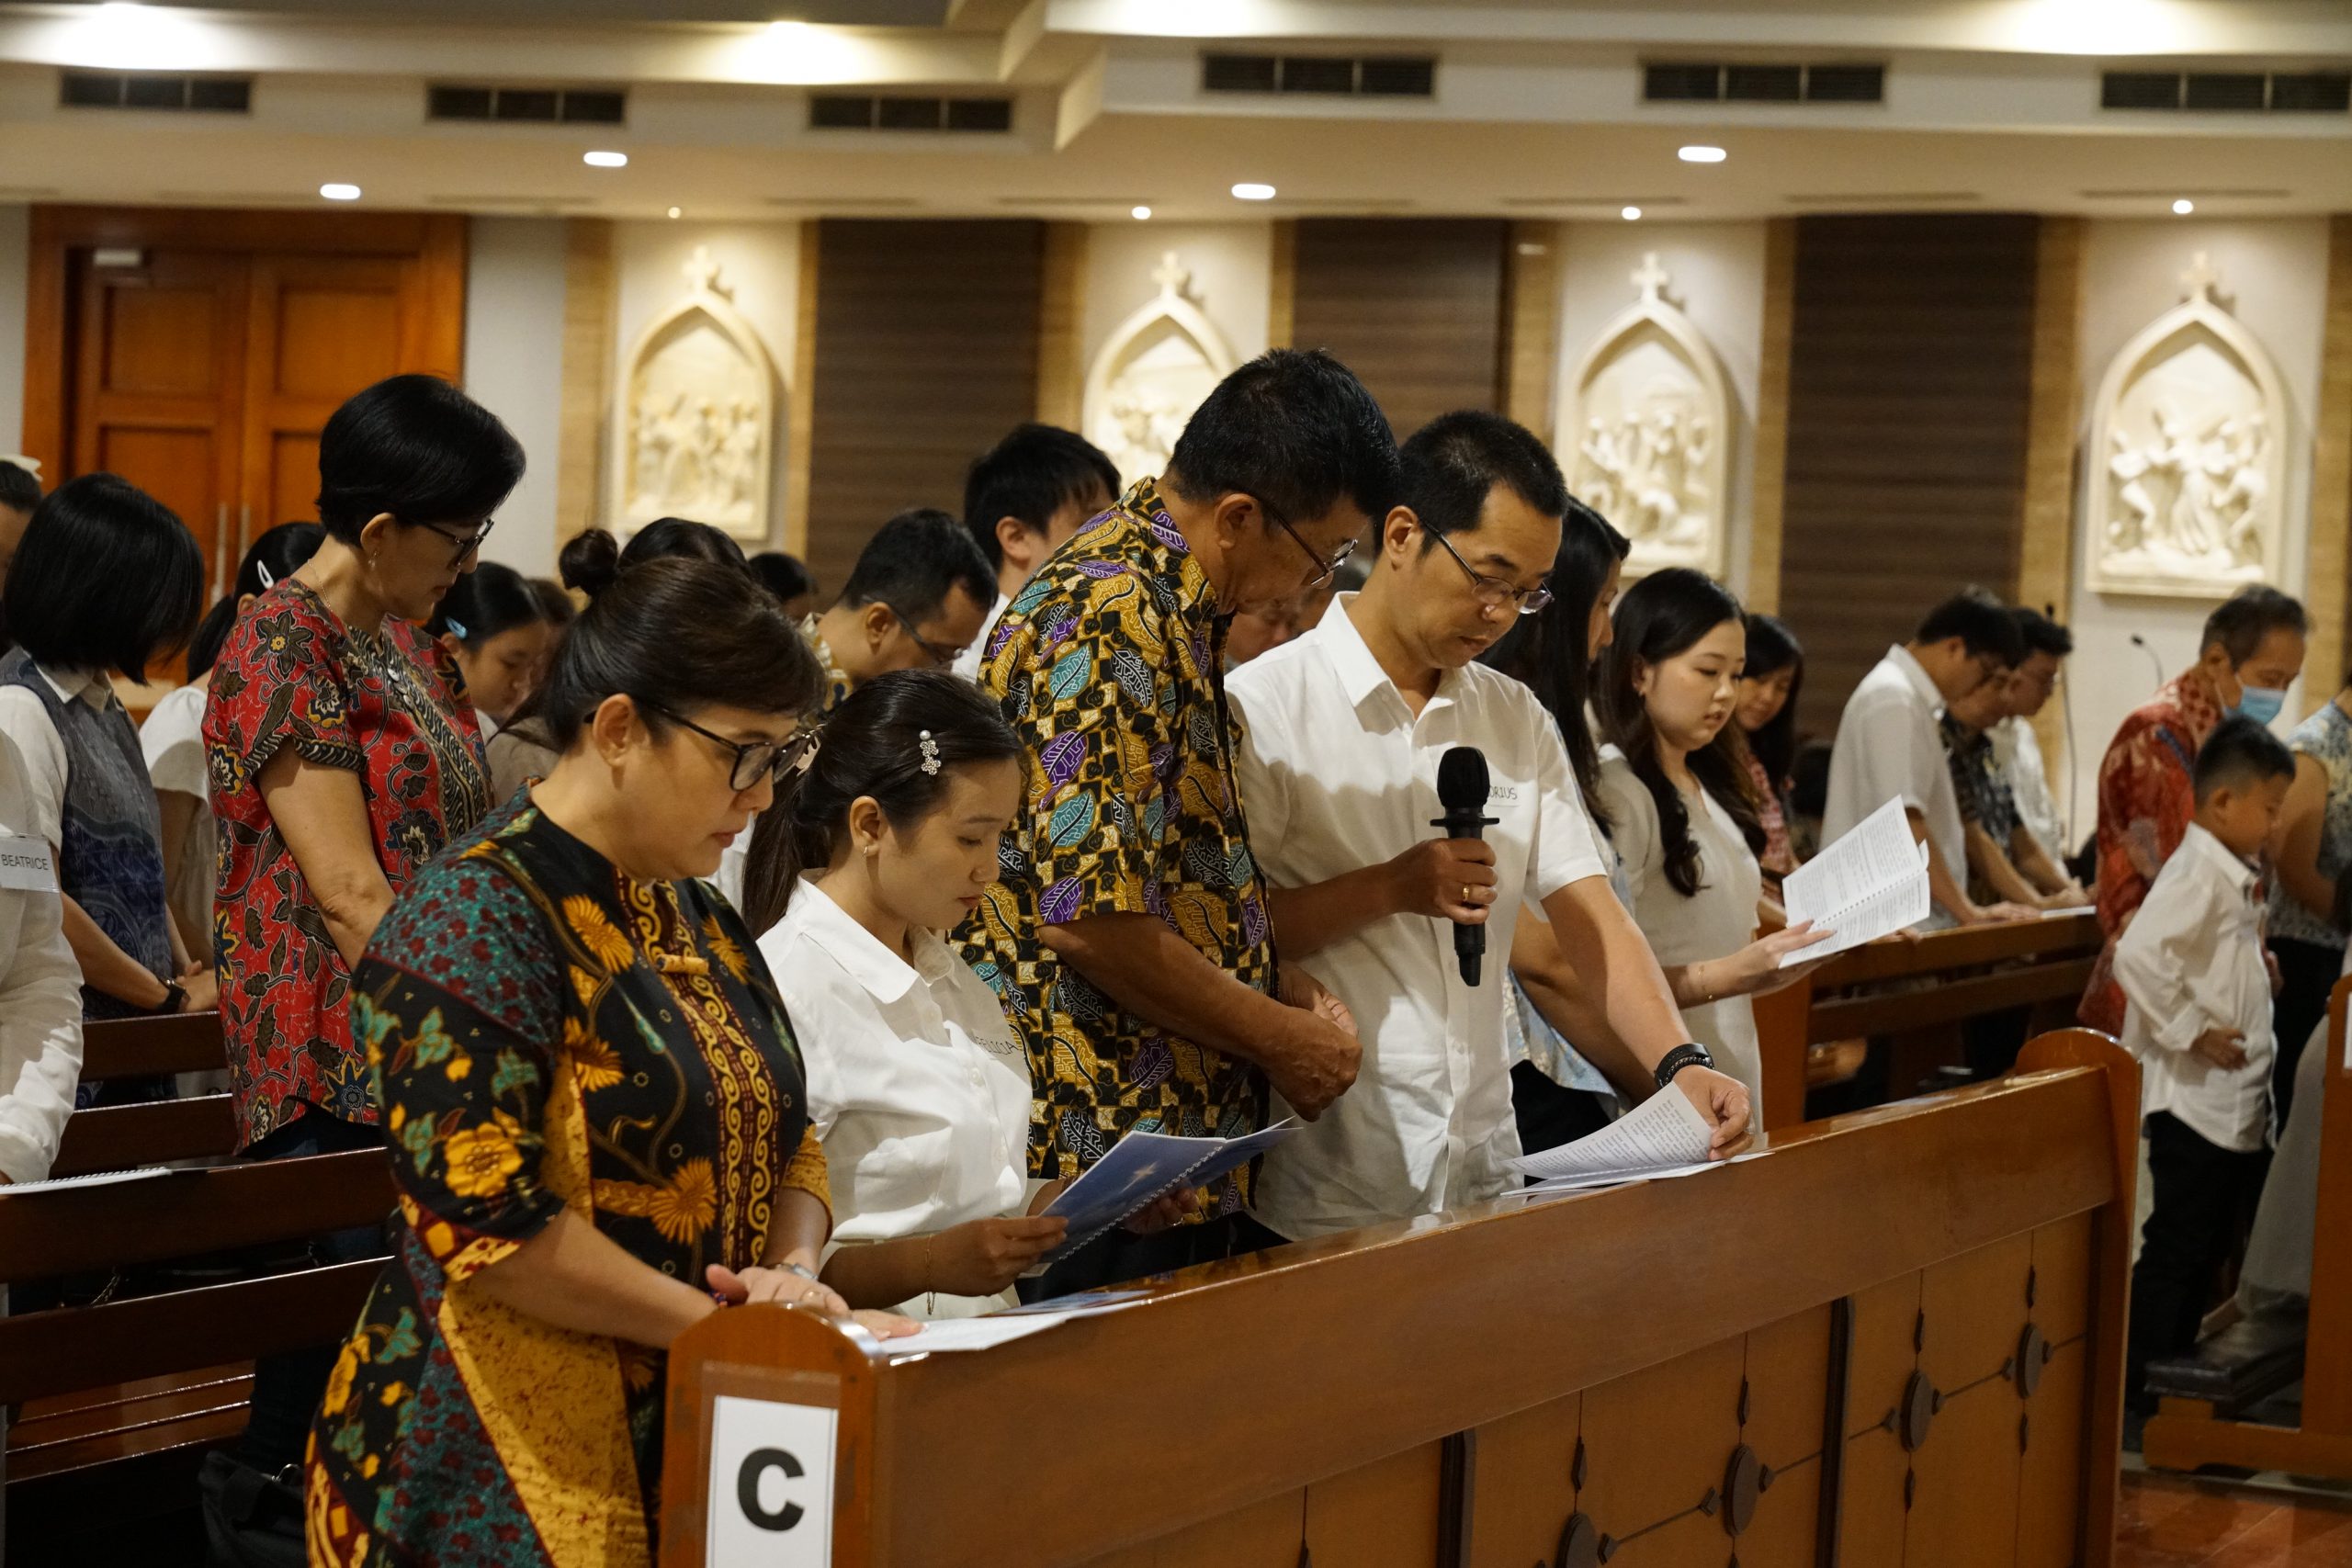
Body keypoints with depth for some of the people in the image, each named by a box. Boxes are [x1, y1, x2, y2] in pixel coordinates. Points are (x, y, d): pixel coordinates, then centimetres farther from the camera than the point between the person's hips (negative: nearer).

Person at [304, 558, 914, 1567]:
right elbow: (486, 1216, -23)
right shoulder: (475, 921, -15)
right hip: (508, 1474, -8)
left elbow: (786, 1140, 16)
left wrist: (792, 1277, -6)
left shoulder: (696, 917, 13)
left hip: (689, 1444, 8)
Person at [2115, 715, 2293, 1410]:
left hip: (2235, 1105, 10)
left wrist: (2258, 971, 11)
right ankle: (2129, 1396, 0)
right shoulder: (2196, 876, -17)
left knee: (2209, 1249, 15)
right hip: (2195, 1099, -10)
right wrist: (2190, 1032, -23)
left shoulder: (2233, 879, 14)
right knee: (2175, 1252, -6)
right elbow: (2138, 955, -30)